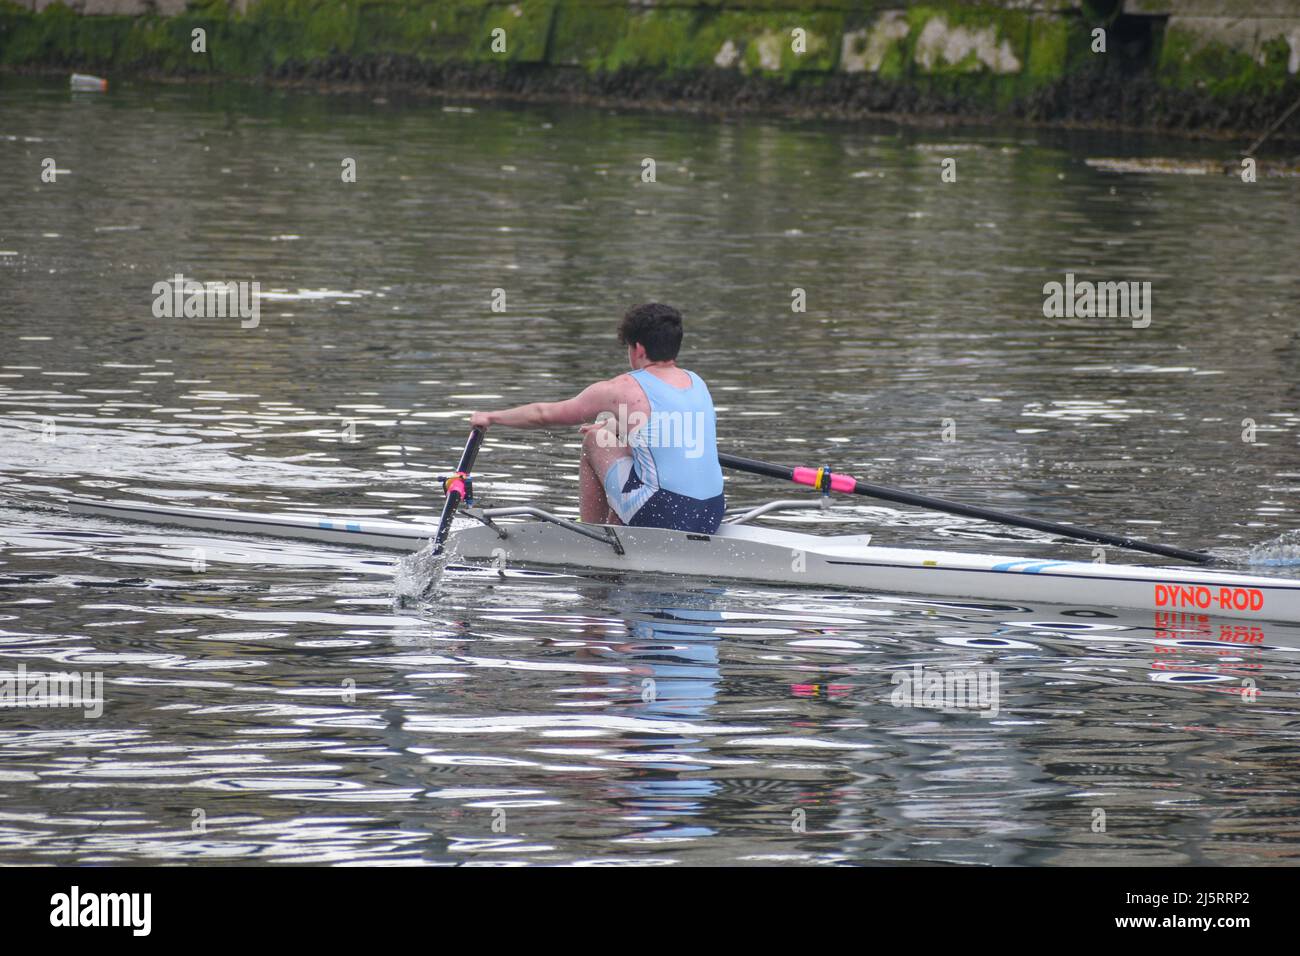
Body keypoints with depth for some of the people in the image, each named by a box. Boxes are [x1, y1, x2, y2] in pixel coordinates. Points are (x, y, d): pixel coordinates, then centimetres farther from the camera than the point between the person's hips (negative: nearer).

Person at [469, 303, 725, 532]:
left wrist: (491, 417, 23)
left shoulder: (622, 389, -4)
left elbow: (544, 414, 7)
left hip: (661, 517, -6)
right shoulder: (698, 384, 13)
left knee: (594, 440, 13)